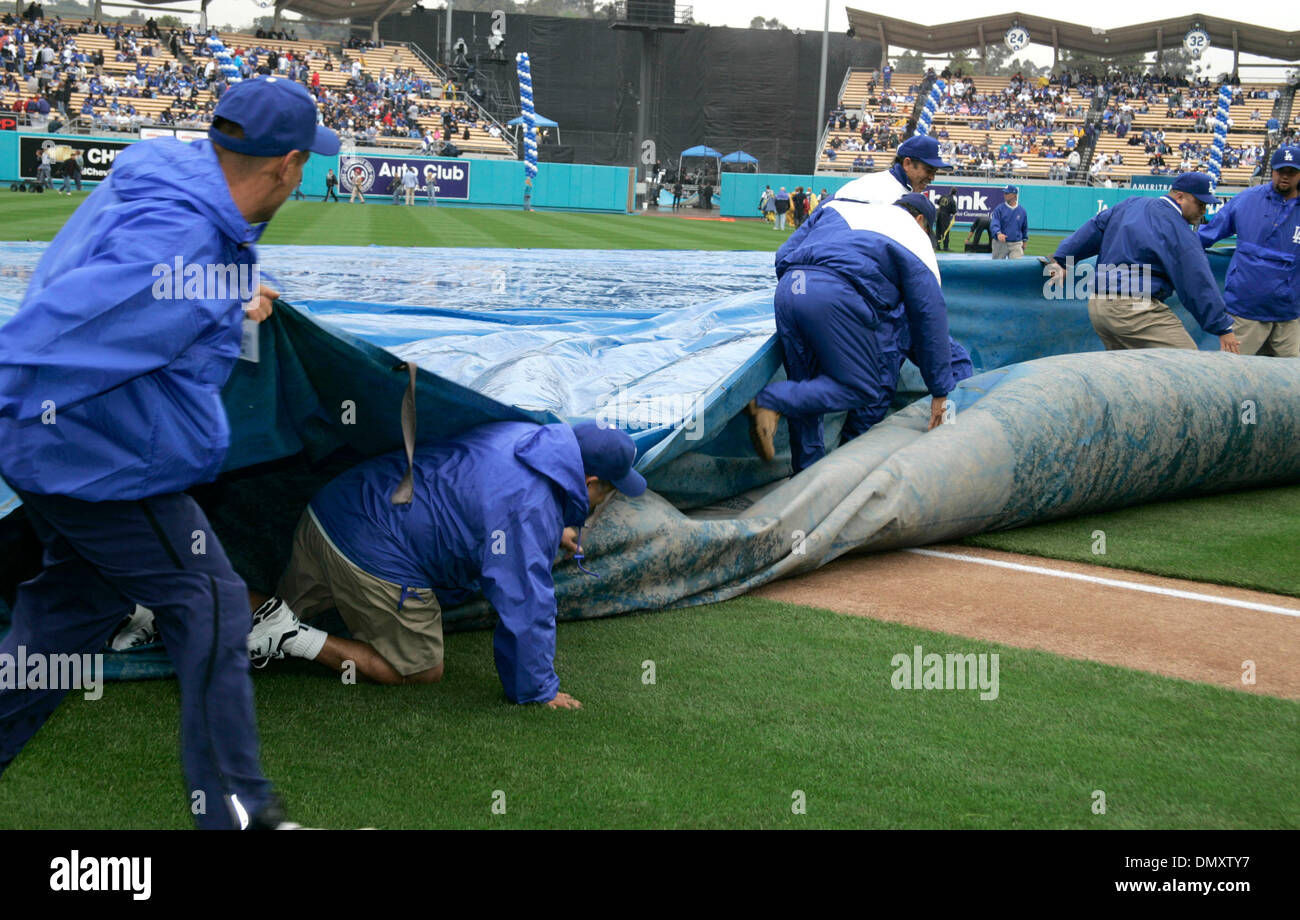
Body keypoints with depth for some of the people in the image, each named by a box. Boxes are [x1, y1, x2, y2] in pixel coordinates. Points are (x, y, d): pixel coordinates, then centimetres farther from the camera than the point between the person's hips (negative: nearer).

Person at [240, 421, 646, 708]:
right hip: (376, 558, -9)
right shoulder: (533, 511, -21)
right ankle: (298, 641, -3)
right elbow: (524, 606, -20)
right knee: (422, 670, 9)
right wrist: (537, 691, -9)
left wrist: (551, 531, 37)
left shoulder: (525, 436, 6)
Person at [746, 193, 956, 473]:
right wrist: (940, 392, 21)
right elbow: (931, 316, 17)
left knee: (805, 388, 17)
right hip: (836, 296, -6)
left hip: (788, 288, 6)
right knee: (864, 390, 3)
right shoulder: (914, 237, 20)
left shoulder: (838, 206, 33)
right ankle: (770, 402, -10)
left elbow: (784, 254, 30)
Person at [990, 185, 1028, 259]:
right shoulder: (999, 209, -3)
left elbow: (1025, 227, 18)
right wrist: (998, 233, -36)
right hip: (1000, 243, -1)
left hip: (1016, 245, 1)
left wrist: (1024, 240, 19)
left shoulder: (1021, 211, 5)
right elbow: (994, 224, -17)